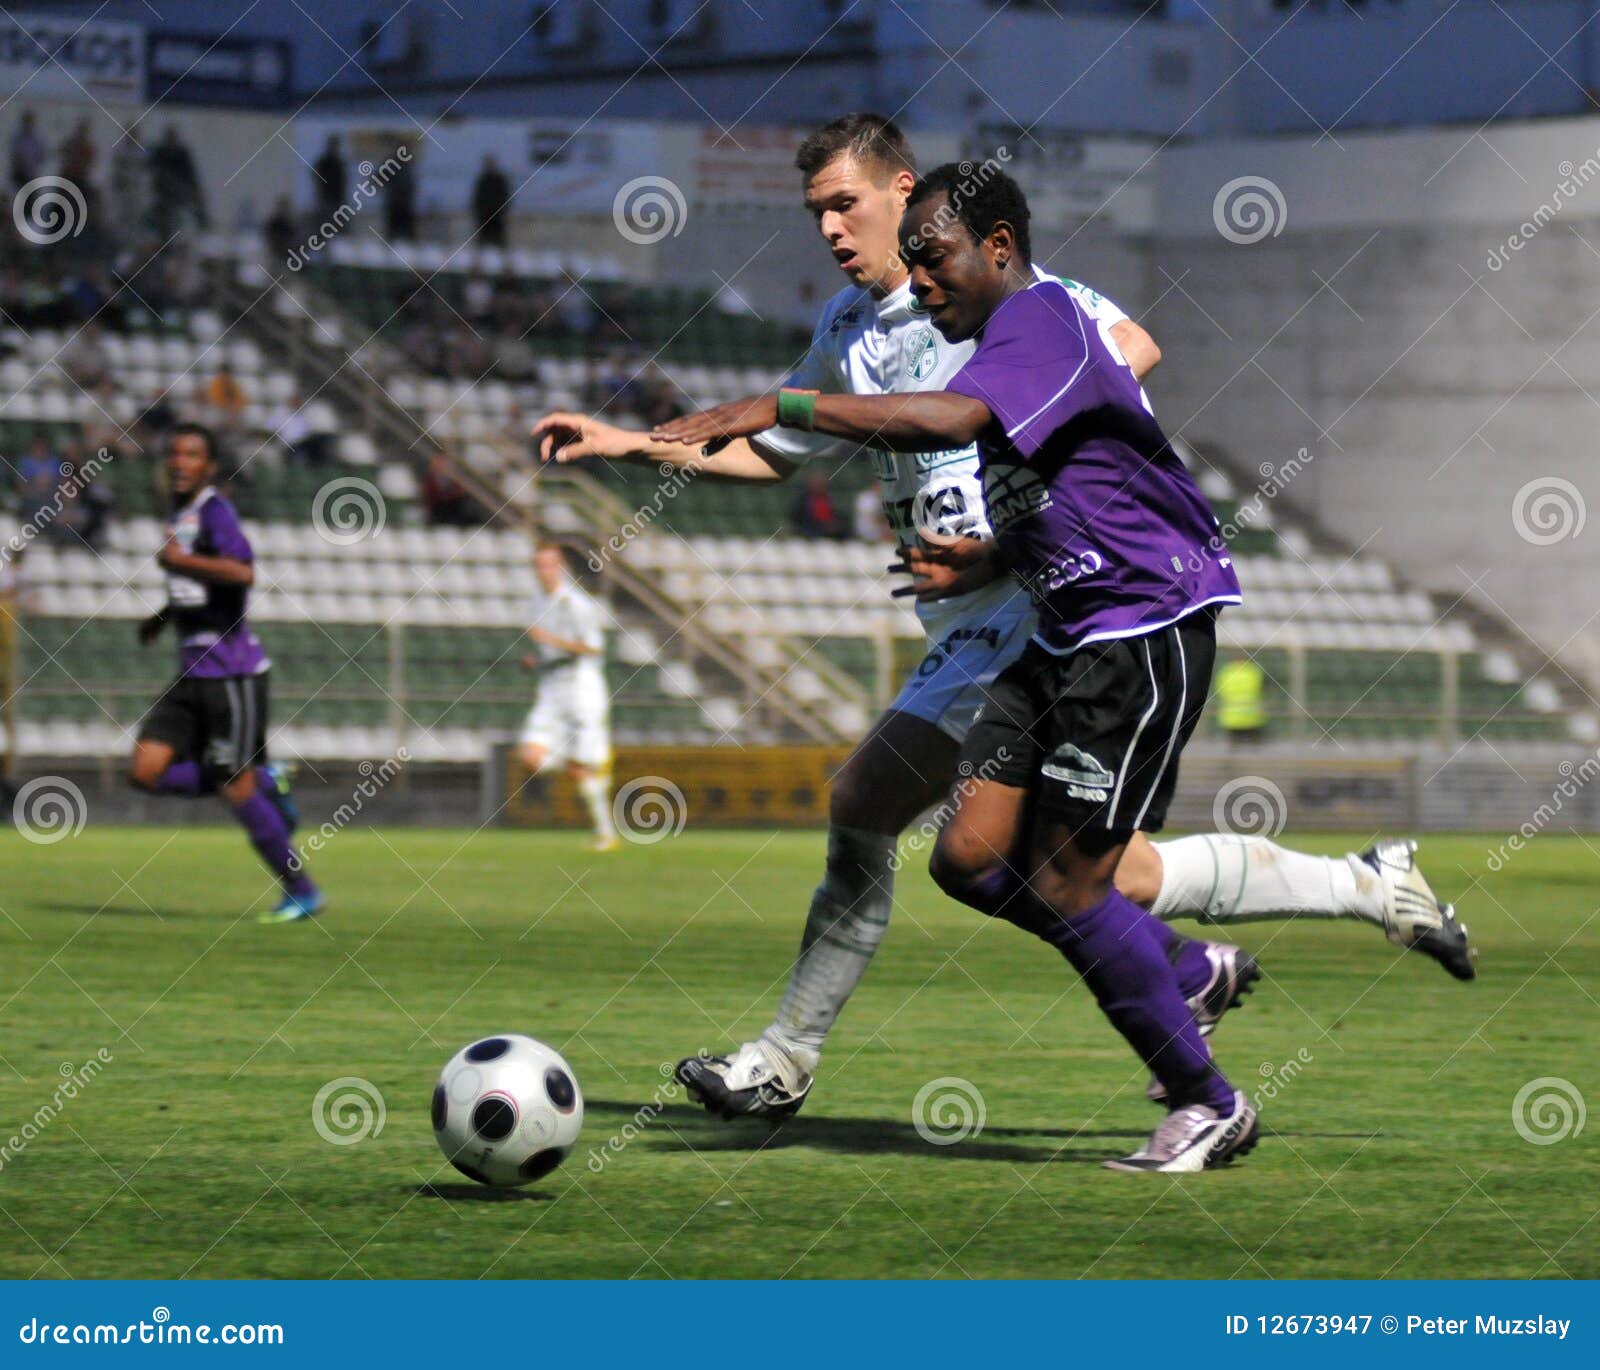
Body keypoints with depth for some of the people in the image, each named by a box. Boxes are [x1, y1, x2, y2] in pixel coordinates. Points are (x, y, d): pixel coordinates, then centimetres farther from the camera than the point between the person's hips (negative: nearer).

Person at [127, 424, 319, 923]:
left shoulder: (215, 511, -12)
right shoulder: (178, 516, 16)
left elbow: (242, 571, -31)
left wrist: (179, 560, -21)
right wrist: (162, 618, 23)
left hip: (233, 671, -9)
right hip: (192, 674, 9)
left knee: (237, 791, -6)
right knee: (146, 772, -2)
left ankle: (301, 894, 8)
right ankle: (264, 780, 14)